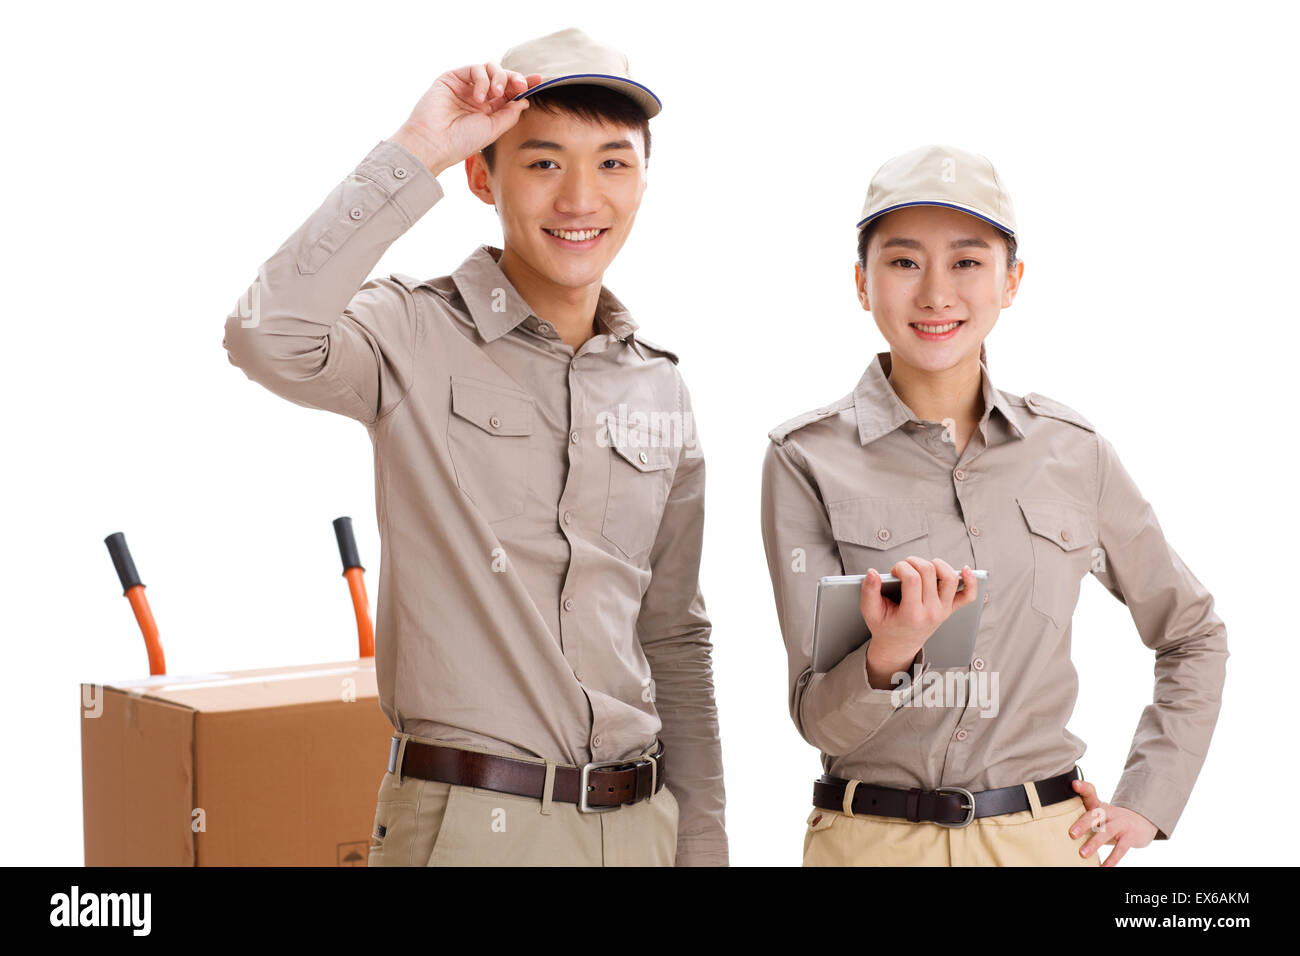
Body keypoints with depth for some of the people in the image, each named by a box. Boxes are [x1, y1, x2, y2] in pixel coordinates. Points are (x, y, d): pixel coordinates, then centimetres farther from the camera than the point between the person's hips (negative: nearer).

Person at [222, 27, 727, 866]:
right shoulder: (418, 336, -7)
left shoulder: (660, 387, 8)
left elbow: (675, 635, 12)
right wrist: (413, 155, -22)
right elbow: (268, 338, -30)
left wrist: (702, 842, 10)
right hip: (467, 821, -4)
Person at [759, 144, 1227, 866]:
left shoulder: (1072, 451, 0)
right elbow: (818, 718, -10)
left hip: (1046, 834, 2)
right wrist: (888, 659, -29)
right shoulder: (808, 460, -8)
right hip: (871, 837, -2)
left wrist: (1147, 801, 6)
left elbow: (1193, 633, 13)